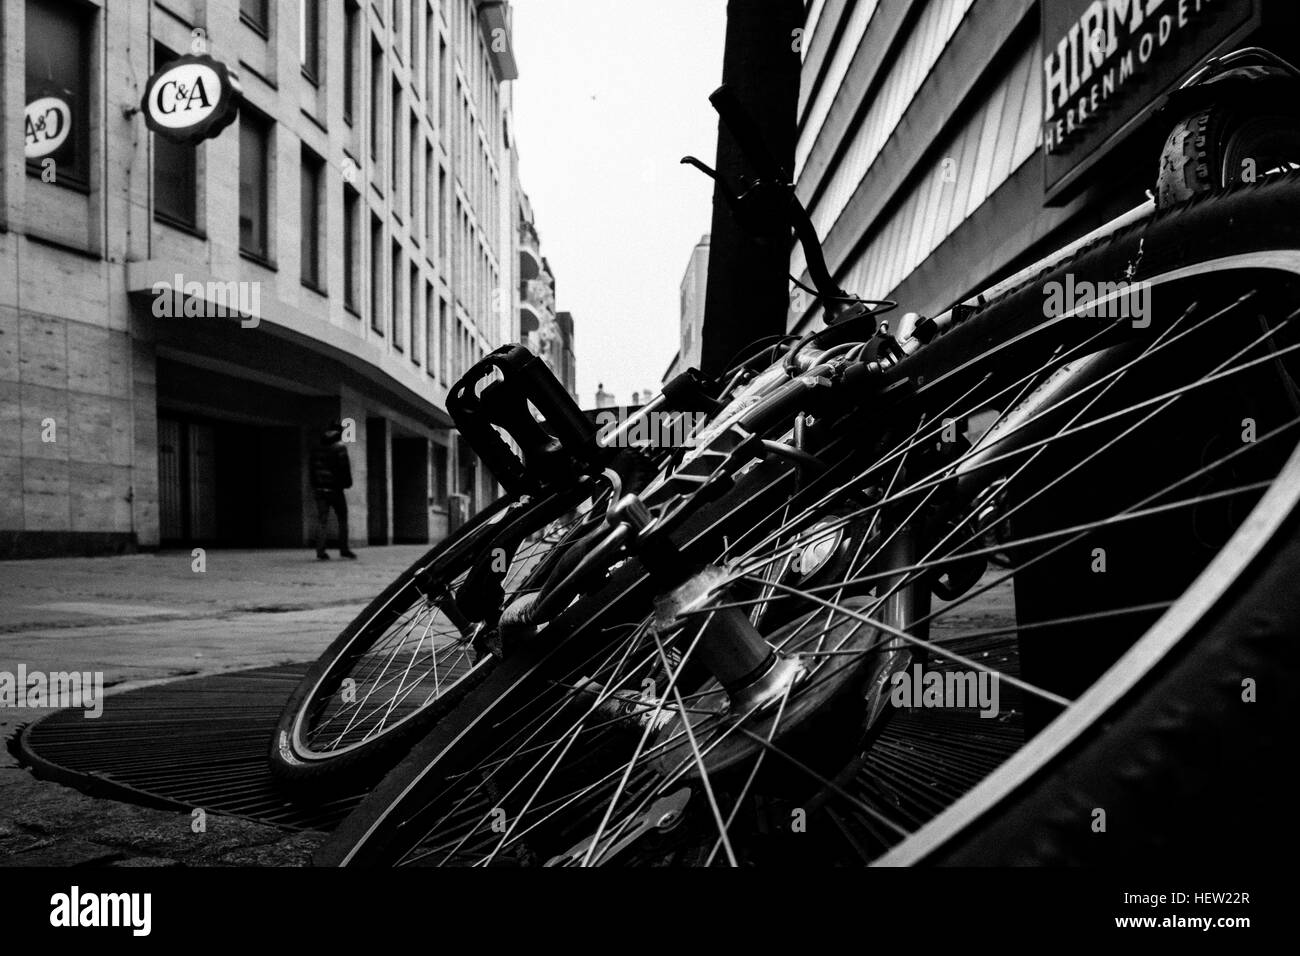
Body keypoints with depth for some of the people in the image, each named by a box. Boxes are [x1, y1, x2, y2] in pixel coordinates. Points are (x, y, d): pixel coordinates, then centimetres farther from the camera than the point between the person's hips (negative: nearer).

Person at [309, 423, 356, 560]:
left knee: (321, 520, 4)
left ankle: (320, 551, -3)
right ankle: (343, 549, 6)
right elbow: (344, 468, -13)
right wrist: (347, 483, 0)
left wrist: (314, 485, 15)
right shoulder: (339, 448, -9)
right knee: (342, 519, 7)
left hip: (319, 488, 5)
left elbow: (310, 468, 11)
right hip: (335, 489, -5)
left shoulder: (316, 449, 9)